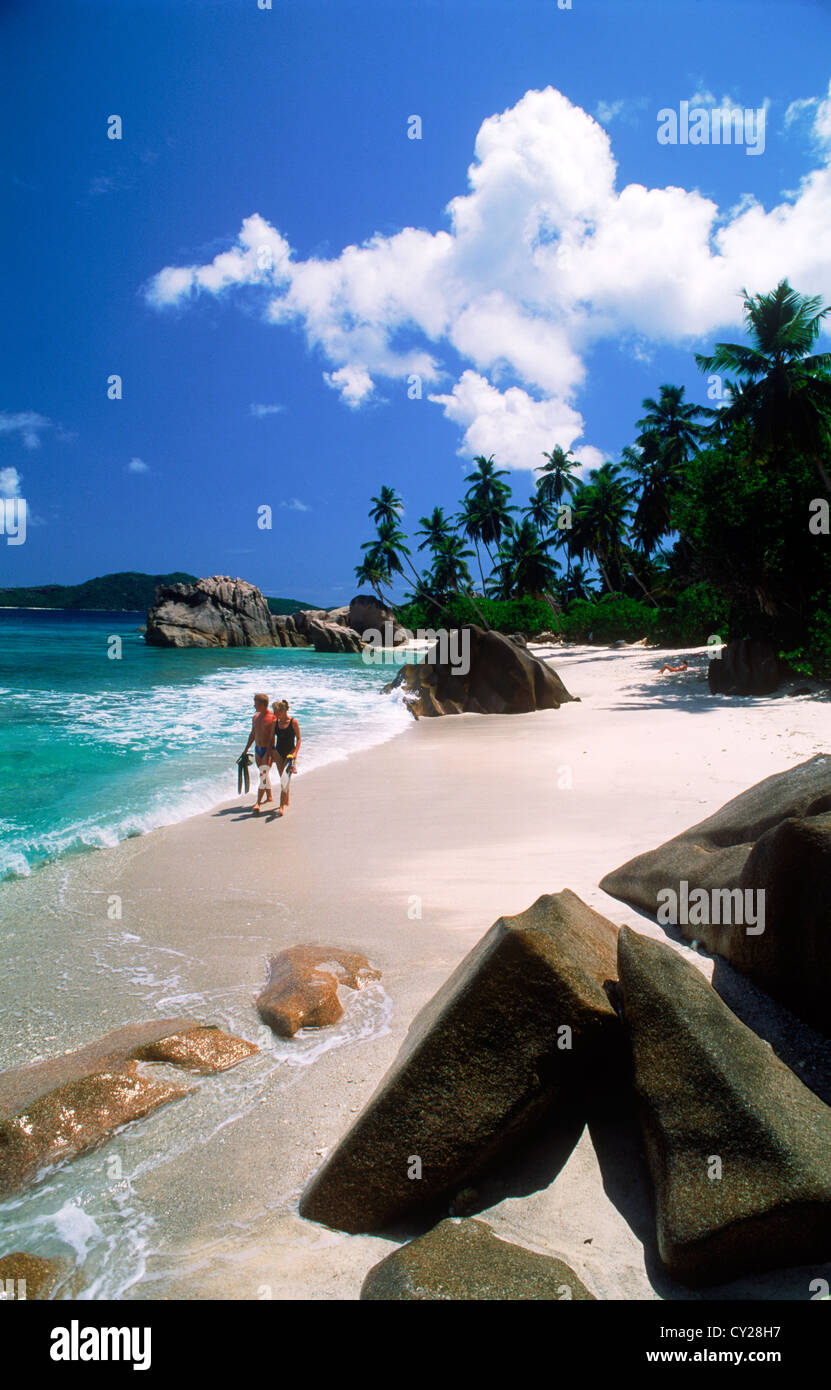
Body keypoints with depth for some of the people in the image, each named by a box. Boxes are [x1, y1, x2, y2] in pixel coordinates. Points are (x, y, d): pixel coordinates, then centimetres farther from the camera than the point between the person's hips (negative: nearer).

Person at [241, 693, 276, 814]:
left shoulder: (273, 718, -14)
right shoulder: (255, 717, 10)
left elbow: (272, 737, -17)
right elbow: (252, 734, 19)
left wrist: (268, 753, -23)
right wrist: (246, 749, 18)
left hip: (269, 749, -8)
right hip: (258, 749, 8)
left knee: (263, 775, -15)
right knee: (264, 774, 17)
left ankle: (257, 803, -20)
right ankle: (269, 797, 33)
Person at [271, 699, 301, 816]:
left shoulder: (293, 722, -10)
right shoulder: (275, 722, 4)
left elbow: (298, 738, -6)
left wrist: (295, 753, -16)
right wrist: (273, 751, 11)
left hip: (290, 752, -5)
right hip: (279, 753, 5)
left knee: (285, 779, -14)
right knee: (282, 778, 11)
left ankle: (282, 806, -17)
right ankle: (286, 802, 26)